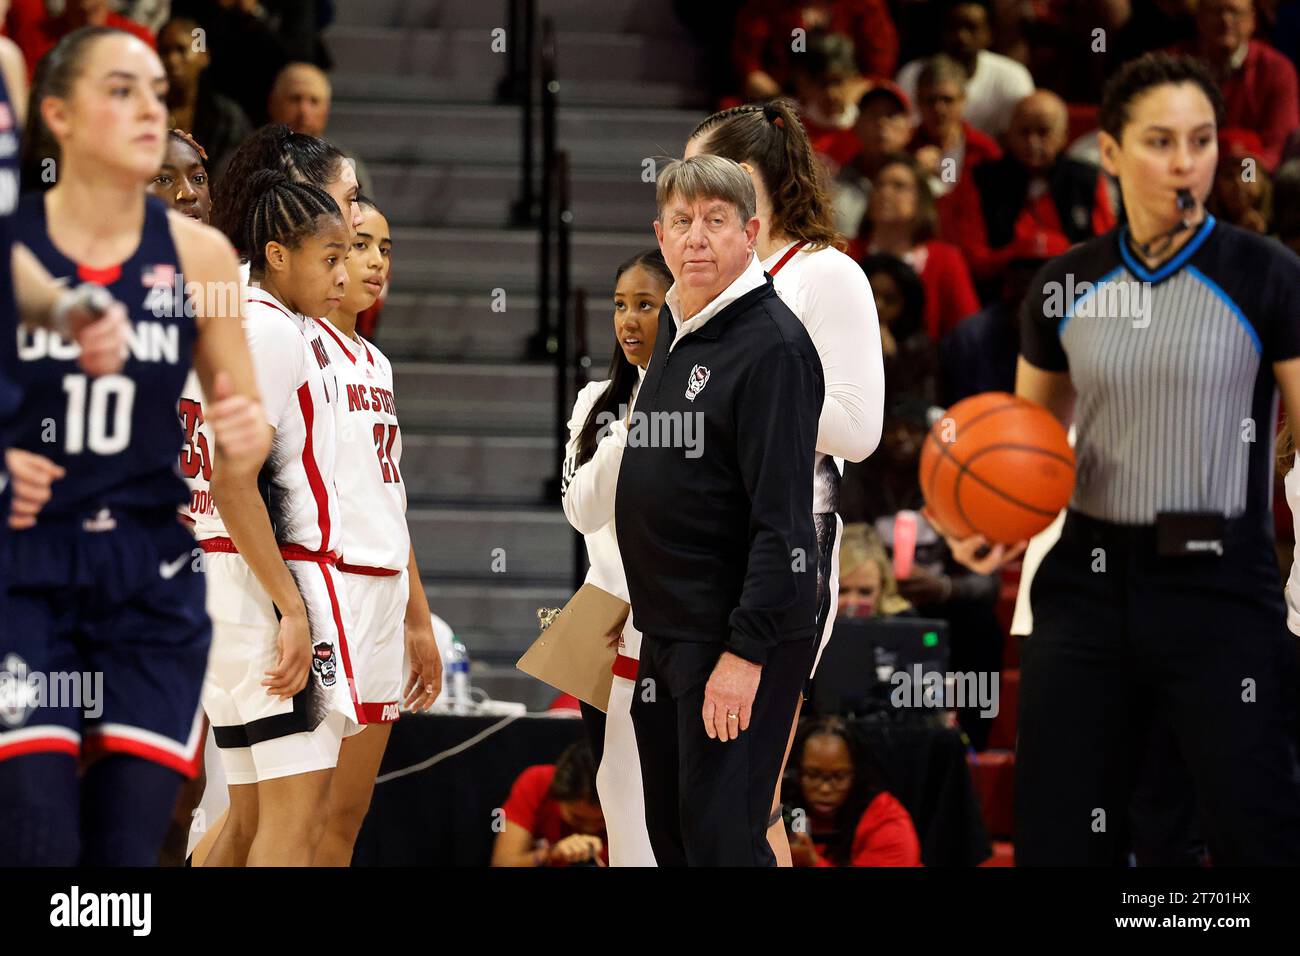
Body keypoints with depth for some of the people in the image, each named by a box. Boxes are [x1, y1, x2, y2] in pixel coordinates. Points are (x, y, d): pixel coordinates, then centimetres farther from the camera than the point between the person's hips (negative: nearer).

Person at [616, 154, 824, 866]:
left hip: (738, 635, -9)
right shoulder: (676, 324, 12)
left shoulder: (773, 346, -16)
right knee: (669, 830, 14)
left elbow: (783, 519, -21)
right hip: (668, 629, 9)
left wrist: (746, 652, -24)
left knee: (720, 838, -10)